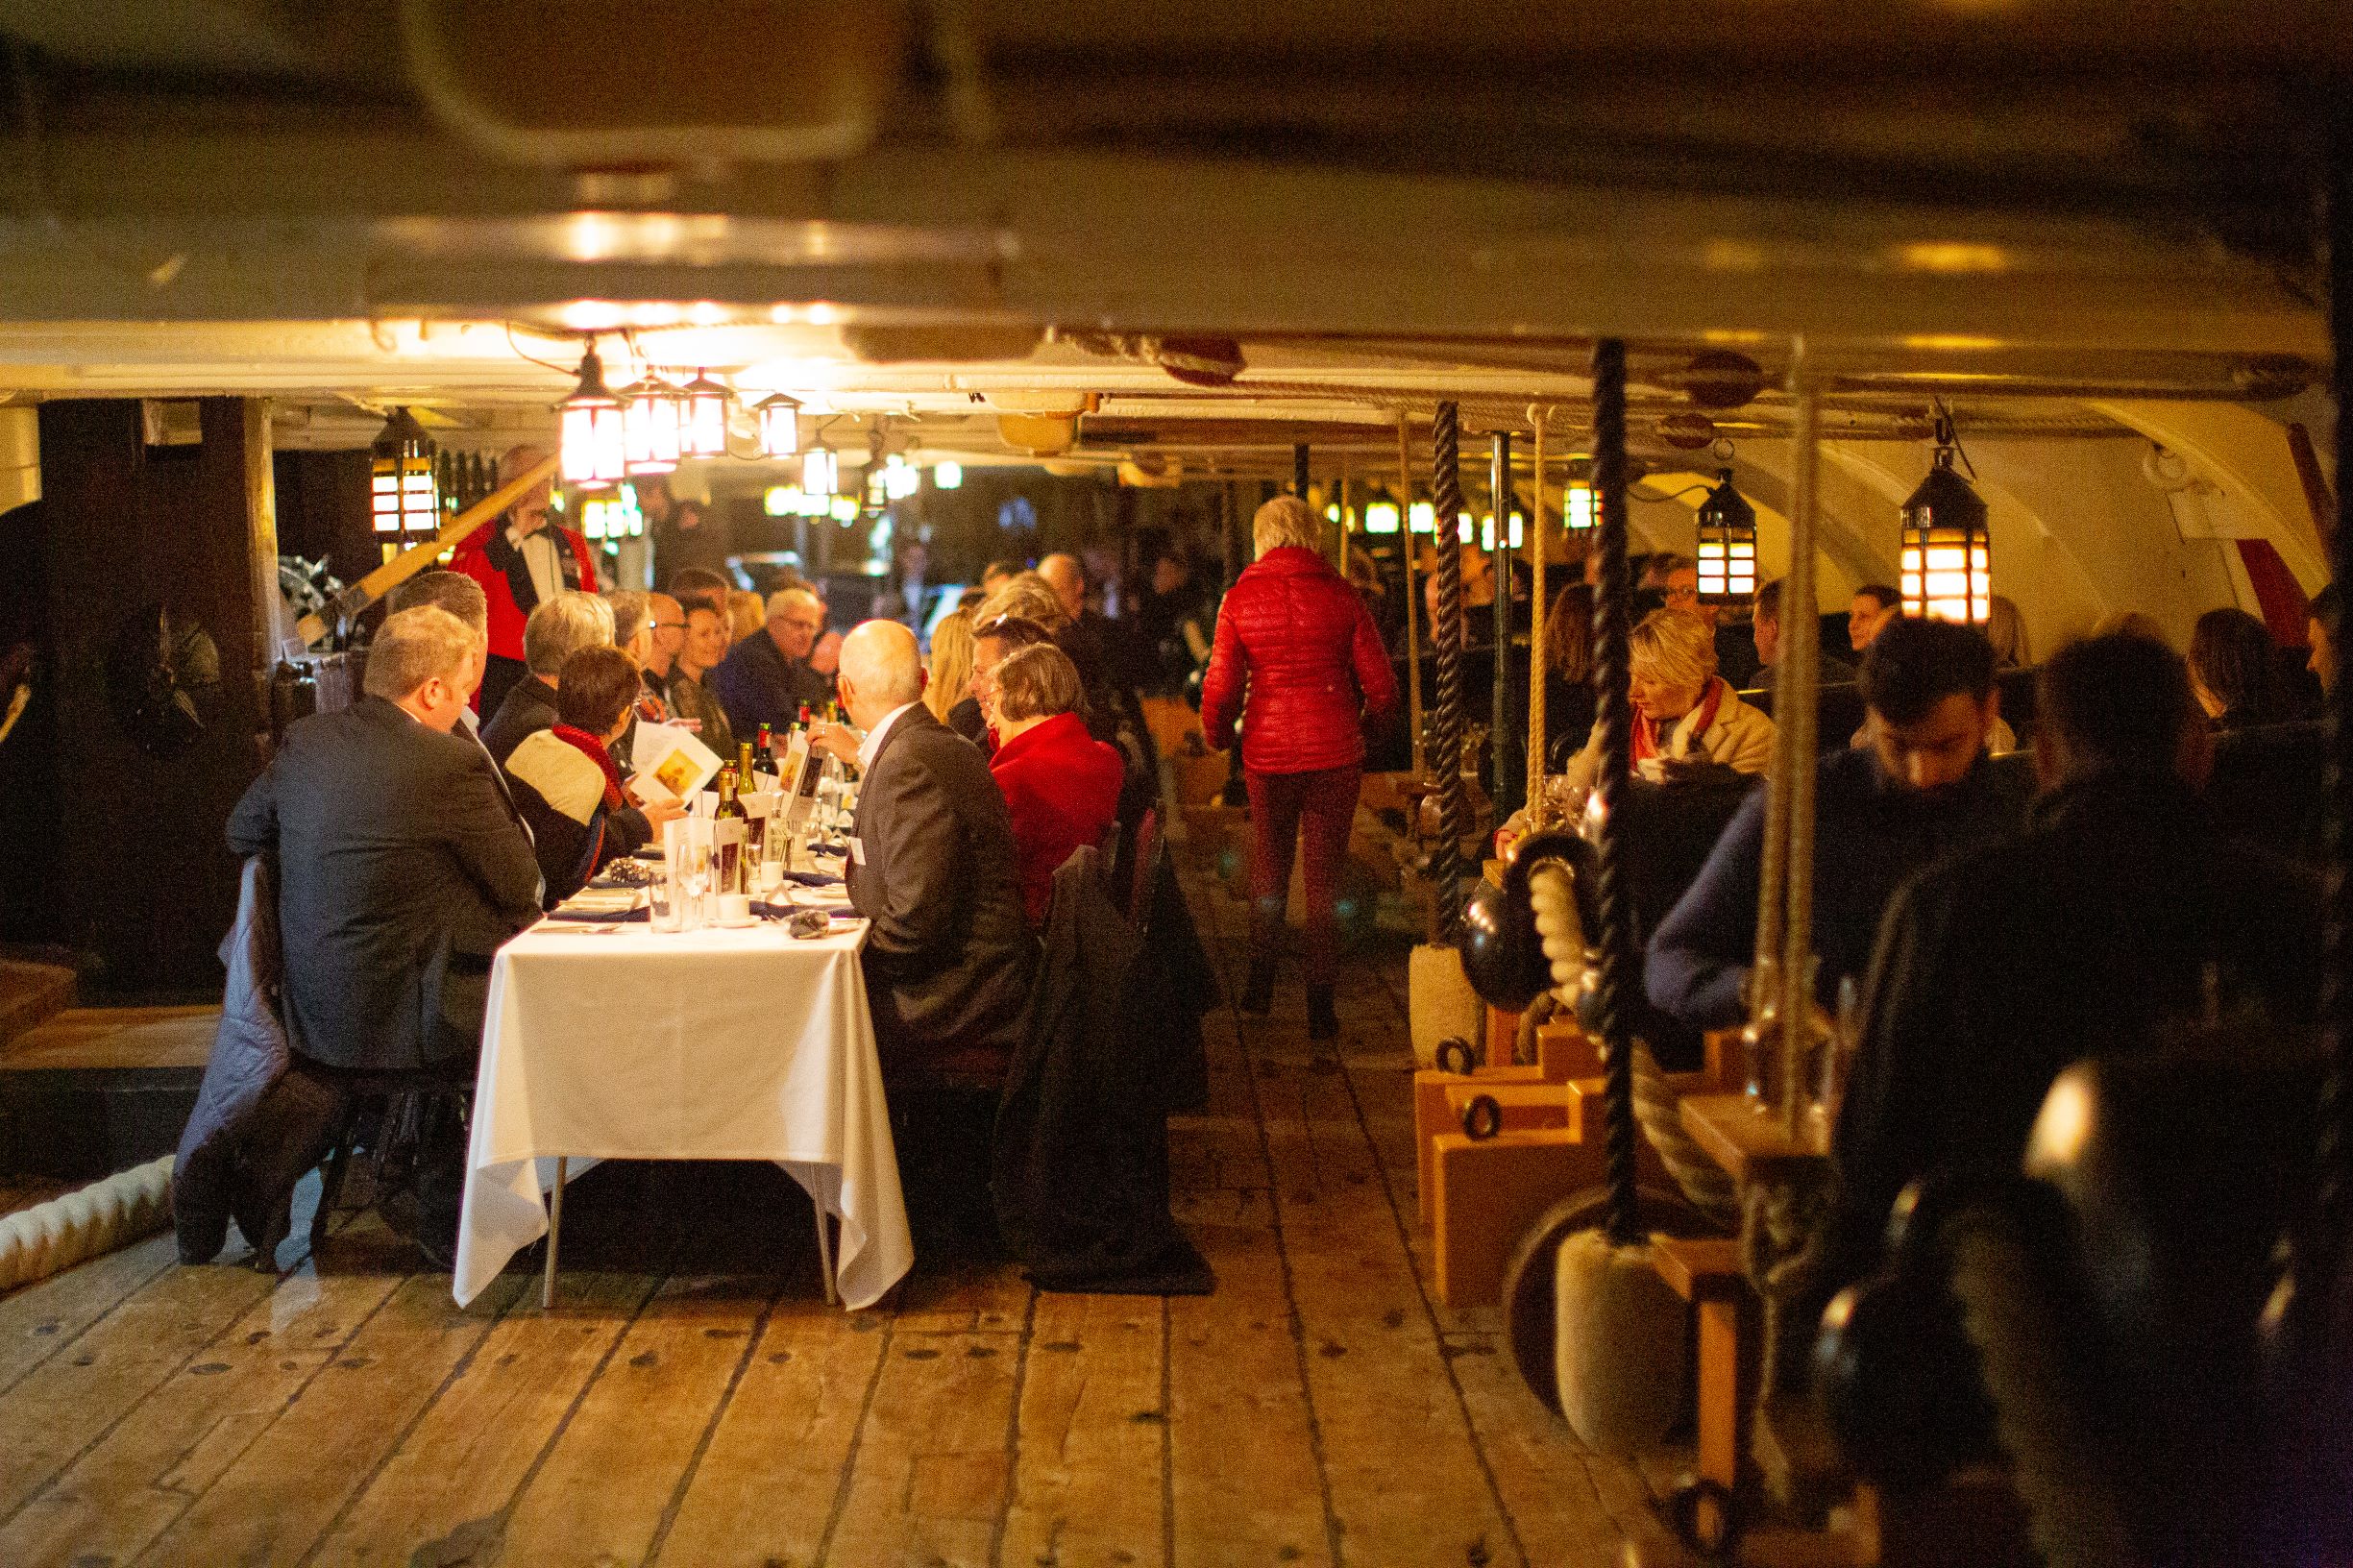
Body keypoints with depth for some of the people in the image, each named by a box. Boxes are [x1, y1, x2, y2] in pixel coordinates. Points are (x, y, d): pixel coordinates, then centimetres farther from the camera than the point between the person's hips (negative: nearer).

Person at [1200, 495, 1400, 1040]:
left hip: (1267, 750, 1)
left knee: (1268, 865, 19)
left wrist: (1217, 735, 15)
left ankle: (1260, 979, 28)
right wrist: (1363, 723, 17)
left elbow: (1220, 687, -5)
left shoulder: (1240, 598, -3)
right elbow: (1381, 686, -3)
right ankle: (1320, 1004, 7)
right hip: (1334, 750, -1)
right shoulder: (1341, 595, -3)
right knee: (1324, 875, 6)